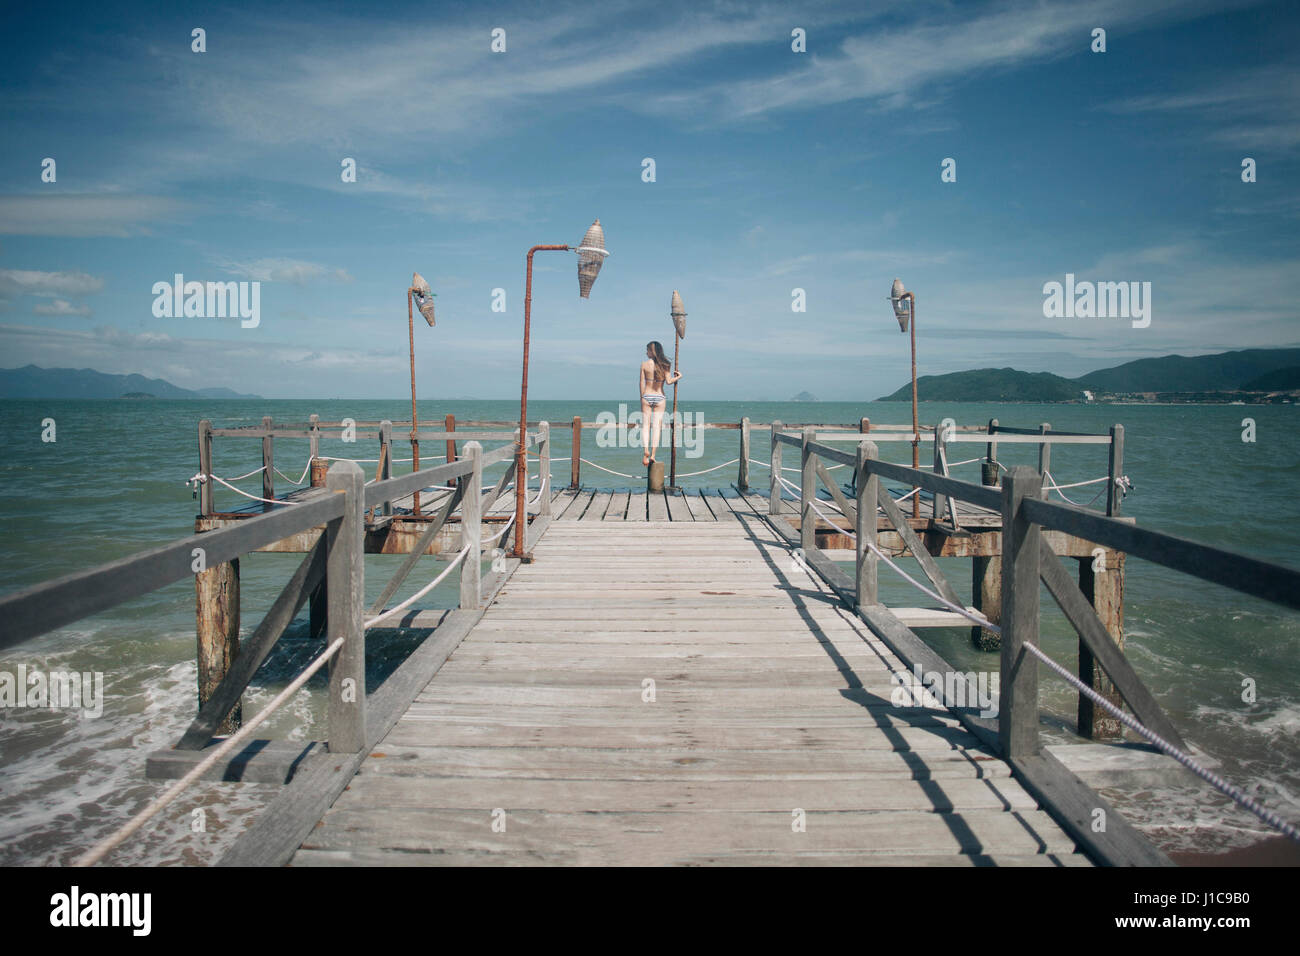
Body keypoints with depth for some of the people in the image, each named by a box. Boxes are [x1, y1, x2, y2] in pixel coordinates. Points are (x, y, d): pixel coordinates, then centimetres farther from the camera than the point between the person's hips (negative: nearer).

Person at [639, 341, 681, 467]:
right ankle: (652, 454, -1)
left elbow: (642, 383, -1)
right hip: (660, 398, 1)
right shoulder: (665, 365, -1)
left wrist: (642, 398, 6)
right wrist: (678, 377, 10)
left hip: (647, 396, -1)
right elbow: (668, 381, -9)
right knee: (656, 426, 3)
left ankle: (645, 450, -16)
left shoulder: (644, 364, -1)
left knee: (645, 425, 4)